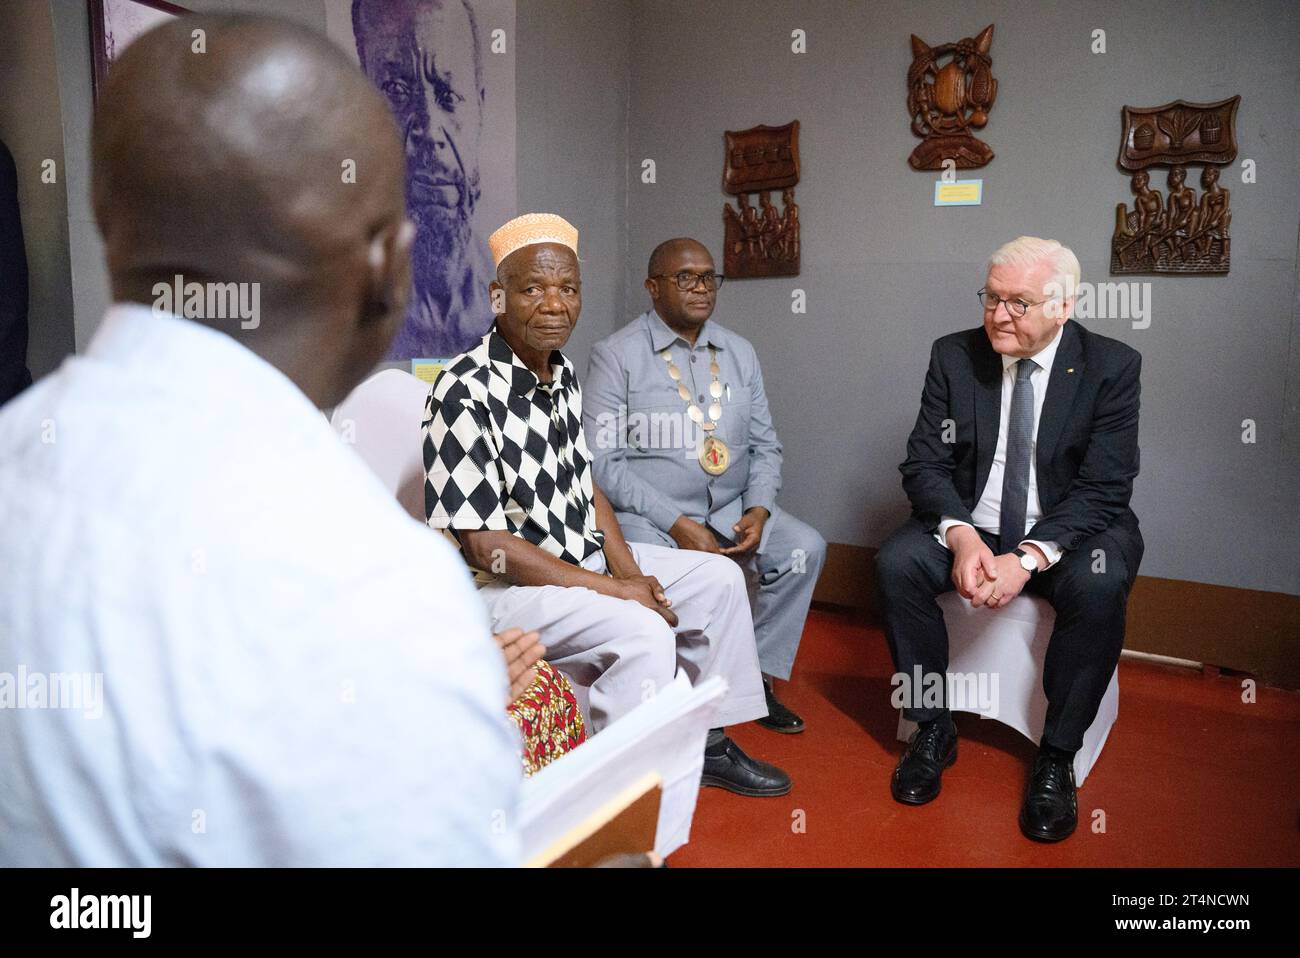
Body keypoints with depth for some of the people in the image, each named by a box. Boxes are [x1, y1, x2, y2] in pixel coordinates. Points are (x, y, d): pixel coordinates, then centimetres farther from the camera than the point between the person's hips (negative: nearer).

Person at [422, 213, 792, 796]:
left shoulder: (563, 374, 4)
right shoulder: (467, 393, -22)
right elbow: (484, 545, -23)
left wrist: (628, 570, -4)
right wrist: (612, 590, -21)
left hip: (584, 559, 9)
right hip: (504, 587, -9)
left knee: (719, 578, 9)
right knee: (644, 633, -29)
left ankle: (707, 744, 22)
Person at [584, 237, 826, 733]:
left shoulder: (739, 352, 12)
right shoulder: (615, 355, -4)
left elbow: (765, 445, 12)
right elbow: (604, 460, -11)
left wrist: (759, 510, -8)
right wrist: (677, 524, -18)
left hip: (730, 507, 5)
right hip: (648, 513, -5)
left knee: (805, 548, -16)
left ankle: (757, 675, 0)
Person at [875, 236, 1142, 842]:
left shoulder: (1112, 367, -9)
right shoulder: (954, 356, -2)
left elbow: (1103, 489, -15)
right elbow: (924, 463, -5)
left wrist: (1028, 558, -29)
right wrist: (961, 536, -25)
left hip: (1067, 530, -2)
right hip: (970, 525, 2)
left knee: (1098, 586, -33)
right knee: (895, 563, -24)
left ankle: (1057, 756, -13)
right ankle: (932, 730, -6)